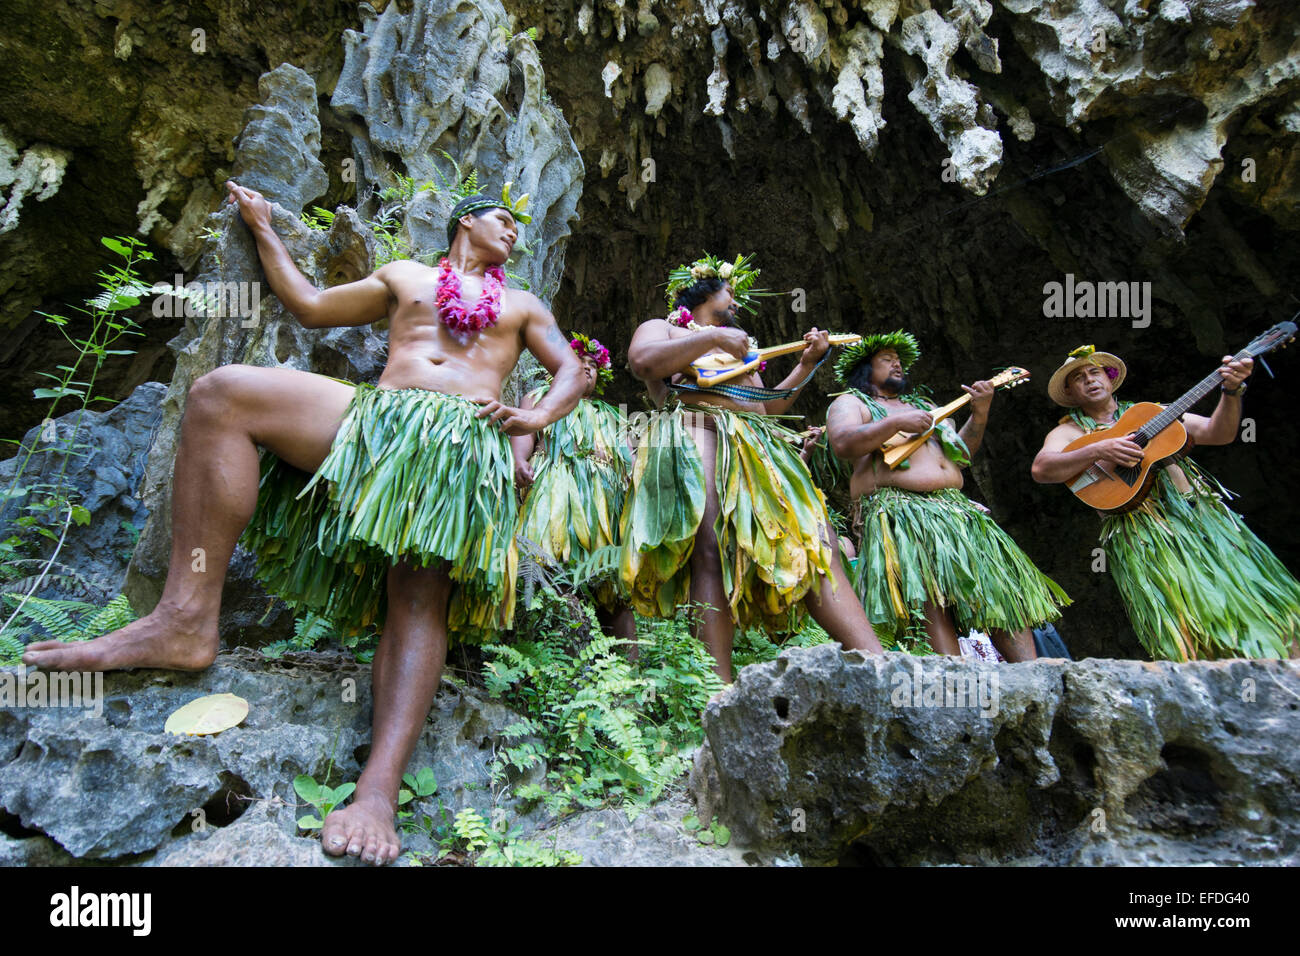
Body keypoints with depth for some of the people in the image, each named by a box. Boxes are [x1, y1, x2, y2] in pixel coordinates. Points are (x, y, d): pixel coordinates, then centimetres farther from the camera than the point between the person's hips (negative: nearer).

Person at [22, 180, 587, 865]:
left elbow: (572, 369, 19)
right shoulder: (402, 277, 31)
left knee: (419, 590, -26)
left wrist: (537, 417, -1)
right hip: (372, 416, 2)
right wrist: (264, 229, 35)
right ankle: (187, 620, -30)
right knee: (220, 393, -22)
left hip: (466, 436, -2)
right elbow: (311, 306, 30)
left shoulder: (522, 305, 29)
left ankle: (379, 787, -38)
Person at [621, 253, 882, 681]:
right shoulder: (661, 327, 20)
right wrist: (712, 337, -5)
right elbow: (641, 362, -4)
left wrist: (807, 363, 28)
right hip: (695, 438, -6)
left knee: (819, 548, -11)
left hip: (759, 449, 7)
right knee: (712, 554, -25)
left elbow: (769, 404, 36)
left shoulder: (738, 345, 40)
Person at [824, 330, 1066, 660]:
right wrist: (896, 423, -16)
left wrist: (979, 413, 8)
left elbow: (961, 453, 24)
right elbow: (843, 443, -9)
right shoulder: (851, 403, 14)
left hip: (954, 506, 7)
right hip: (897, 510, -7)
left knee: (1000, 582, -8)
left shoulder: (922, 405, 33)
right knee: (930, 595, -26)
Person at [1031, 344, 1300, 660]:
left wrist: (1231, 390, -7)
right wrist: (1097, 450, -21)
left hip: (1201, 511, 4)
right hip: (1138, 528, -4)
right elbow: (1041, 469, -10)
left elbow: (1218, 432, 10)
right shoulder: (1069, 432, 11)